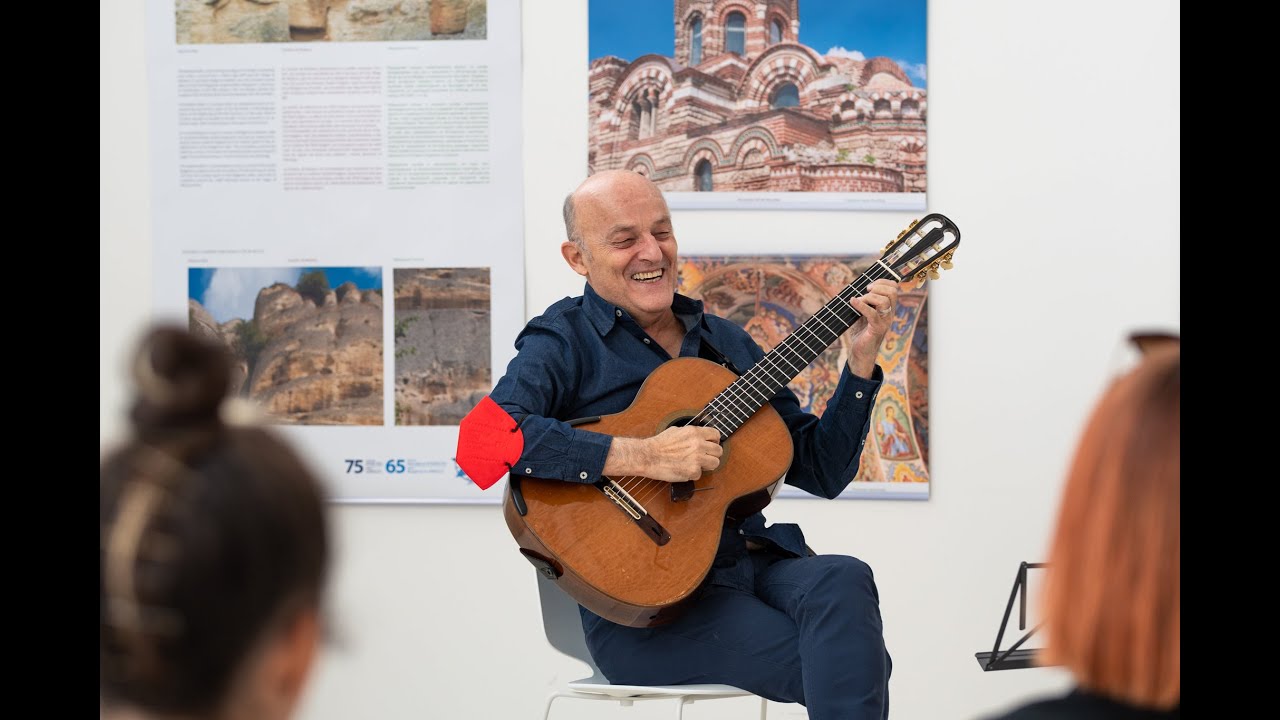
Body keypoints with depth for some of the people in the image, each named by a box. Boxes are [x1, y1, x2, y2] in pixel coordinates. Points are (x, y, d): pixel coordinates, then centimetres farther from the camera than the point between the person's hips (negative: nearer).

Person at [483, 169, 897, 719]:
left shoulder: (725, 341, 20)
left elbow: (822, 471, 20)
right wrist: (641, 457, -23)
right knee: (846, 668, -28)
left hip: (757, 564, 6)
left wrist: (861, 364, 6)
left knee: (843, 582, -30)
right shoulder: (564, 341, 2)